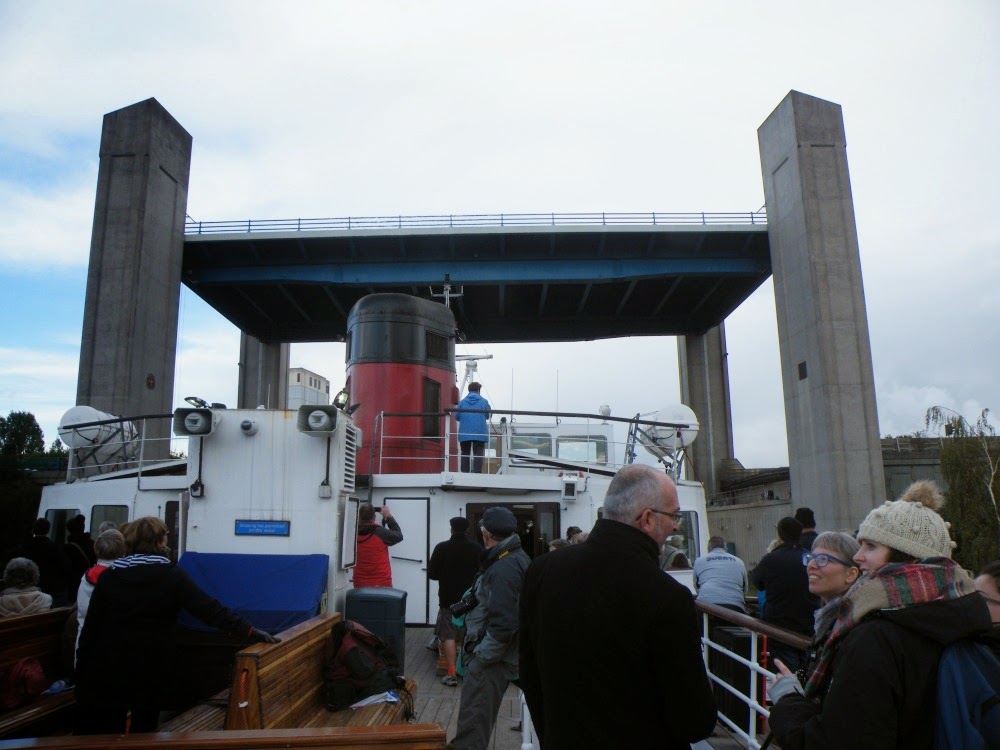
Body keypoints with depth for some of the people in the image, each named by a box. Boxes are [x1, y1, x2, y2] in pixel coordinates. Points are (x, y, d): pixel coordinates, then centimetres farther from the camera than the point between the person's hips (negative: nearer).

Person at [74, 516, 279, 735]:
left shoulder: (109, 576, 0)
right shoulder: (172, 575, -7)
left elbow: (90, 631, 2)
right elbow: (210, 610, -15)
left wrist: (80, 676, 11)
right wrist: (249, 630, -16)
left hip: (103, 673, 2)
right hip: (148, 675, -1)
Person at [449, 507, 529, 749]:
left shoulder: (504, 567, -23)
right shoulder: (518, 558, 9)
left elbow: (503, 622, -28)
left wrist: (482, 656, -19)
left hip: (493, 658, -10)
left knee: (473, 718, -4)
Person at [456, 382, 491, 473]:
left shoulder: (462, 402, 2)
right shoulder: (484, 402, 1)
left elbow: (457, 417, 5)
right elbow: (488, 415, 9)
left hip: (465, 434, 2)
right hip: (479, 434, -2)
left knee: (465, 454, 9)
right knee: (478, 454, -2)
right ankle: (477, 473, -10)